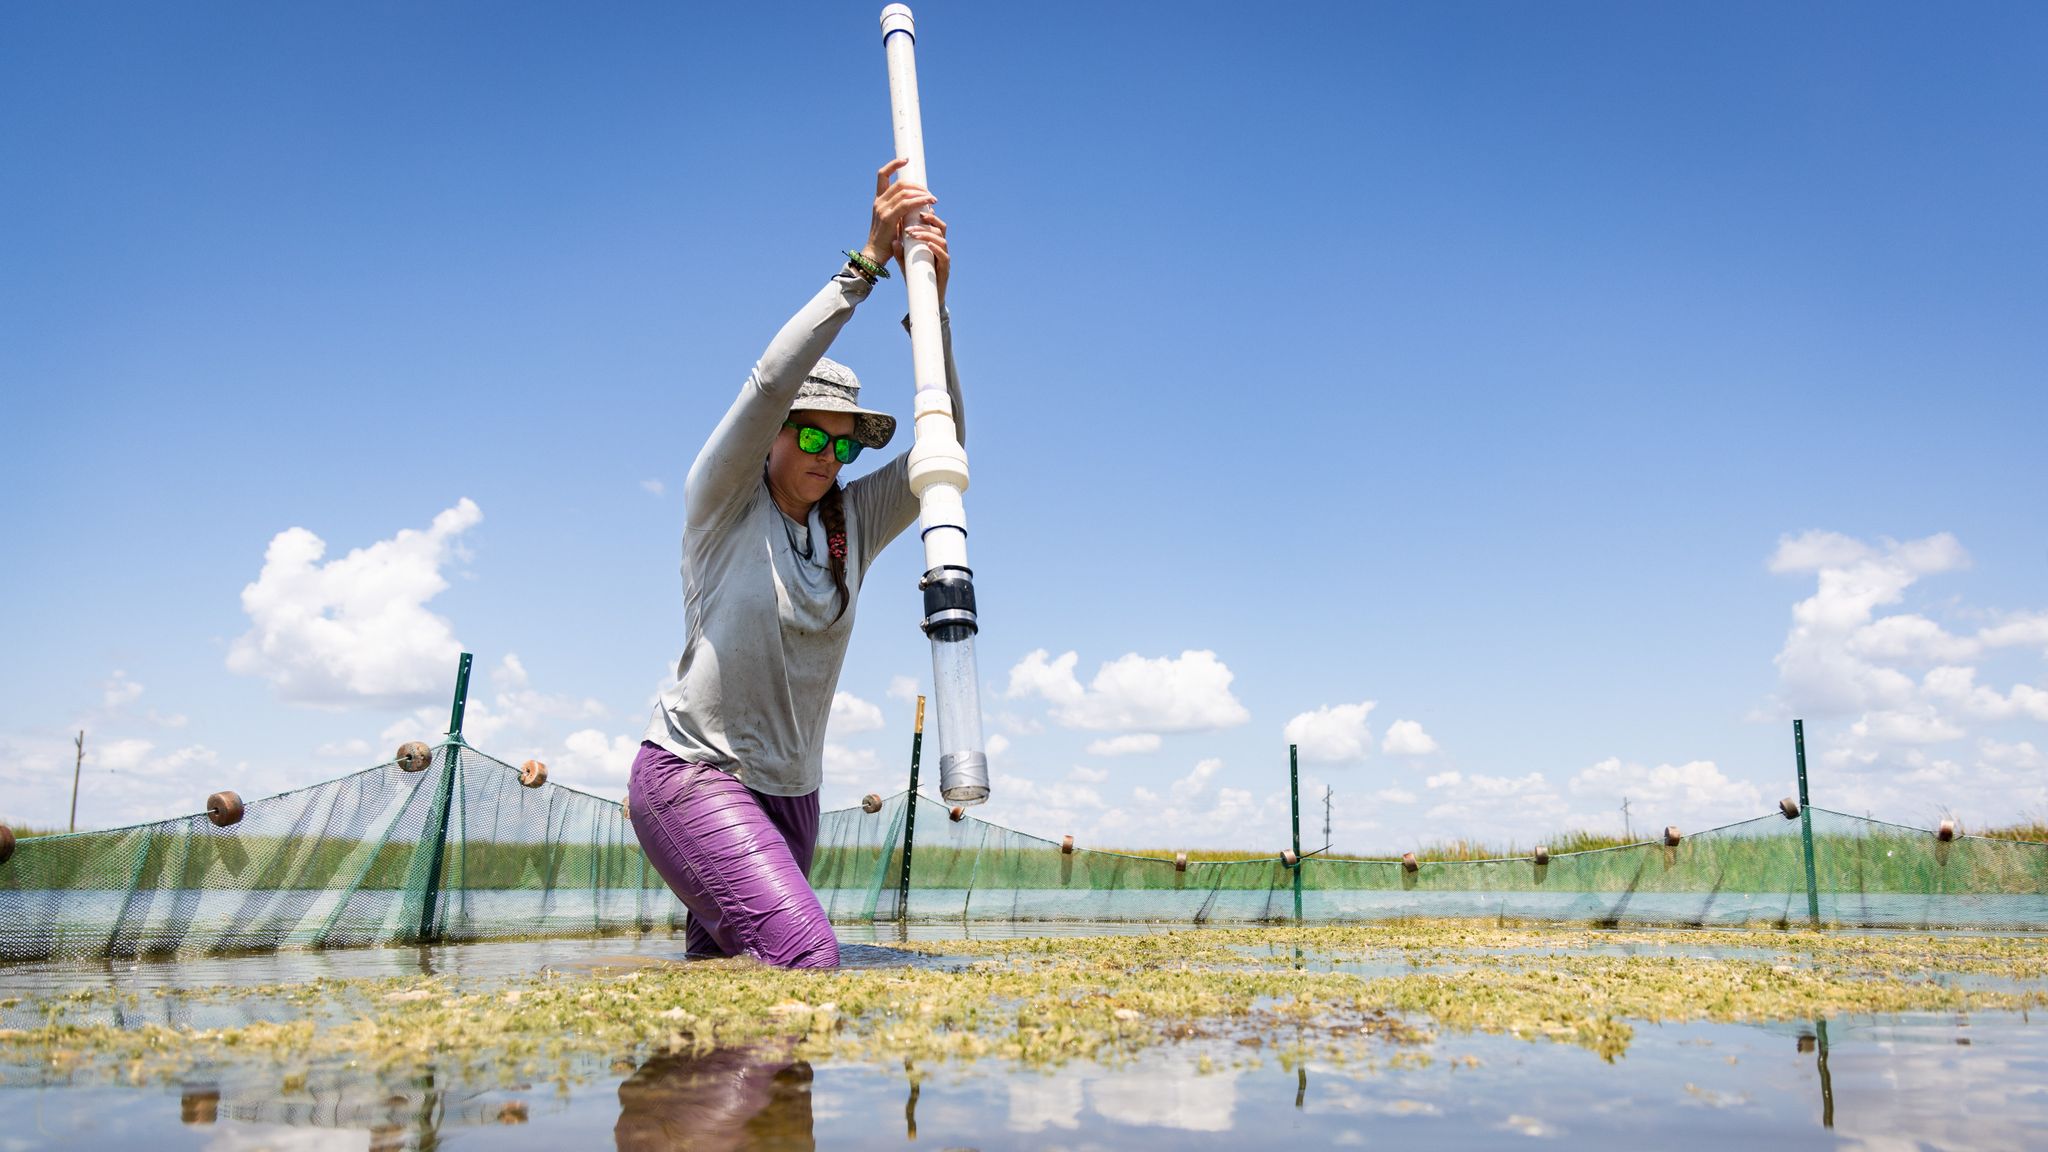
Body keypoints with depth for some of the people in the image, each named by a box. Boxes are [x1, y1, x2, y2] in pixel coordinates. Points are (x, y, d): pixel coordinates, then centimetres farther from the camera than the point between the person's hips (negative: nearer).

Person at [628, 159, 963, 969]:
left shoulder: (853, 524, 6)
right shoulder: (722, 503, -6)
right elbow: (770, 381, -20)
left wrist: (931, 307, -15)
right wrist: (865, 264, -21)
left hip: (790, 792, 6)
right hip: (693, 774, -6)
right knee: (805, 959, -20)